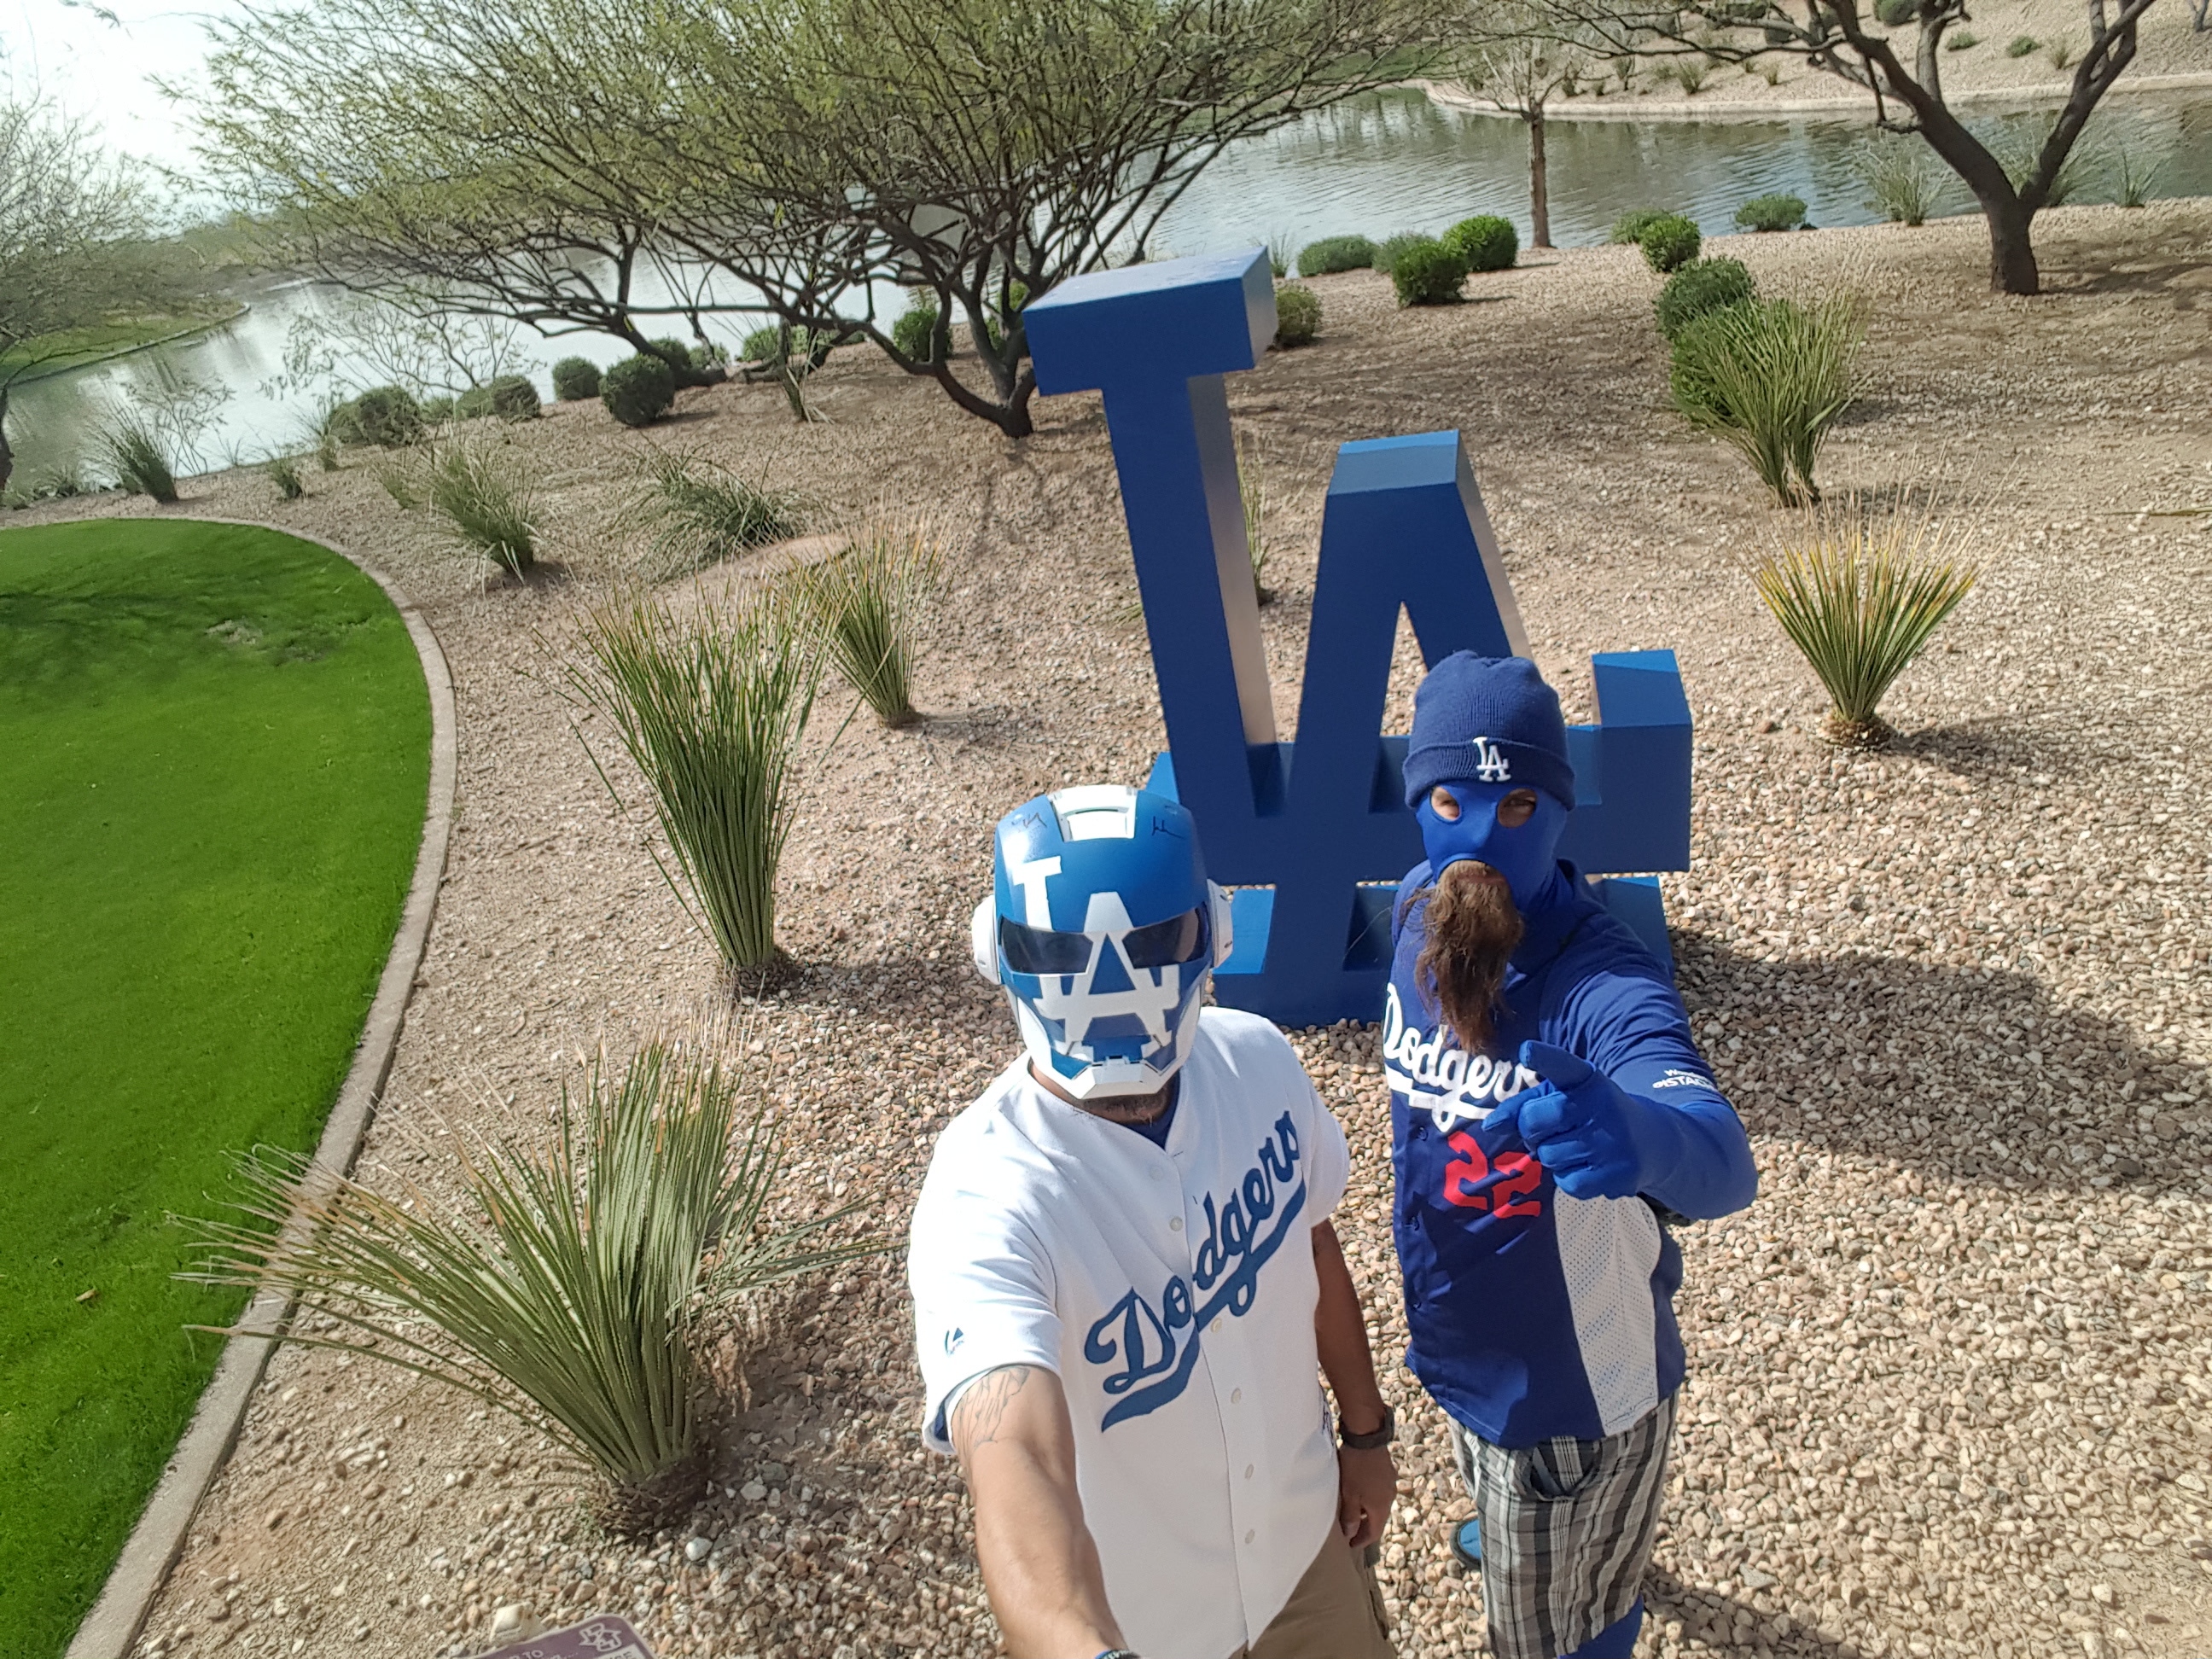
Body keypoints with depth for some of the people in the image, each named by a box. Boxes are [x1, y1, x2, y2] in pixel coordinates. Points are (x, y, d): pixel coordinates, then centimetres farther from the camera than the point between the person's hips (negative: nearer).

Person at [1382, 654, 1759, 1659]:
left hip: (1574, 1389, -7)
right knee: (1501, 1515, 39)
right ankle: (1518, 1537, 73)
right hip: (1460, 1350, 7)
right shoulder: (1418, 909, -13)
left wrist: (1632, 1133, -75)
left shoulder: (1602, 988, -35)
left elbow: (1725, 1168, -51)